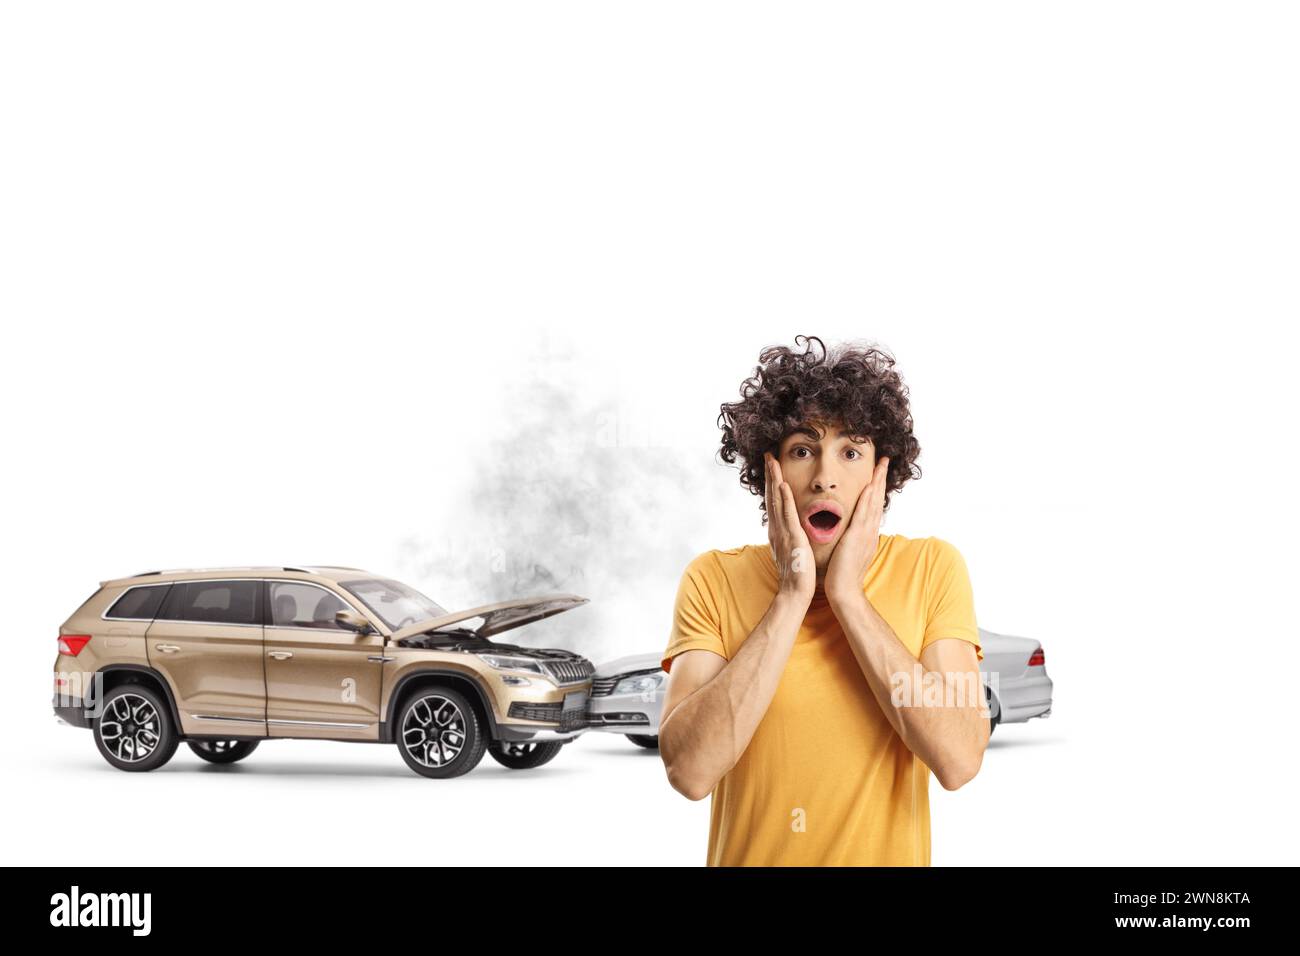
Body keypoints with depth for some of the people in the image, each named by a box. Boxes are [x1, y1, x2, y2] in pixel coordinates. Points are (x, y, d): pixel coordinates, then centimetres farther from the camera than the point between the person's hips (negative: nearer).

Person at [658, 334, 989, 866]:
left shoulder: (931, 568, -9)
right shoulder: (714, 579, -9)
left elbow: (959, 761, -21)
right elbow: (689, 771, -22)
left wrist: (847, 594, -21)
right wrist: (793, 596, -22)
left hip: (888, 854, 0)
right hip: (748, 854, 0)